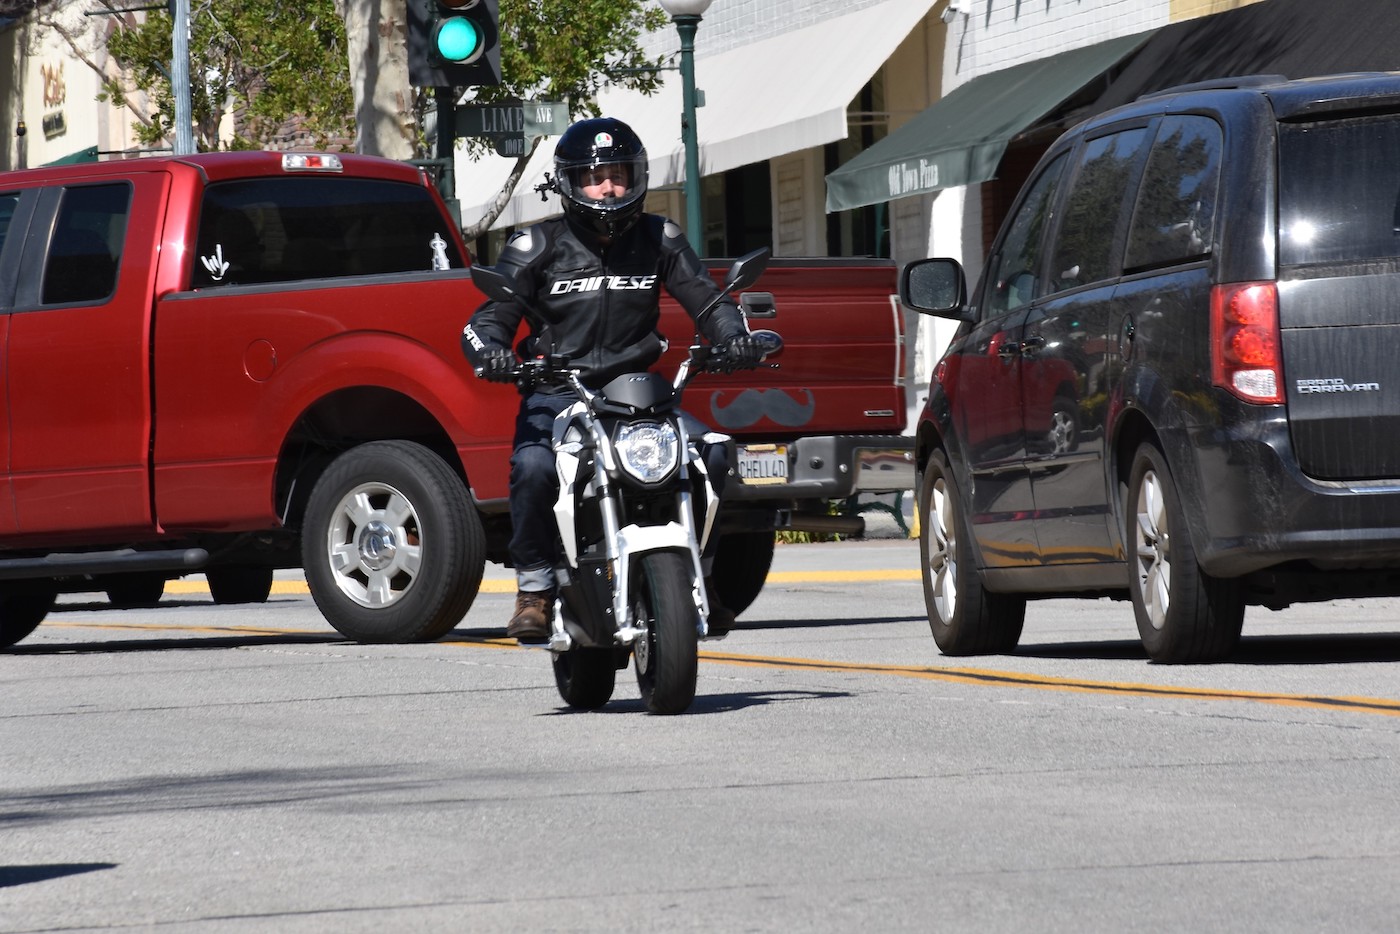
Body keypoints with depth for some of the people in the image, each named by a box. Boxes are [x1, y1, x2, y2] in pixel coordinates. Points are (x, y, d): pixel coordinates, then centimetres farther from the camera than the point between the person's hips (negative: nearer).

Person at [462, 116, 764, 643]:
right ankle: (534, 590, -17)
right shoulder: (537, 247, 2)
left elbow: (705, 298, 7)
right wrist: (489, 353, -26)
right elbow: (491, 318, -2)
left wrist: (735, 339, -15)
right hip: (557, 392, -2)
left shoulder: (659, 240, 10)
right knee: (533, 466, -32)